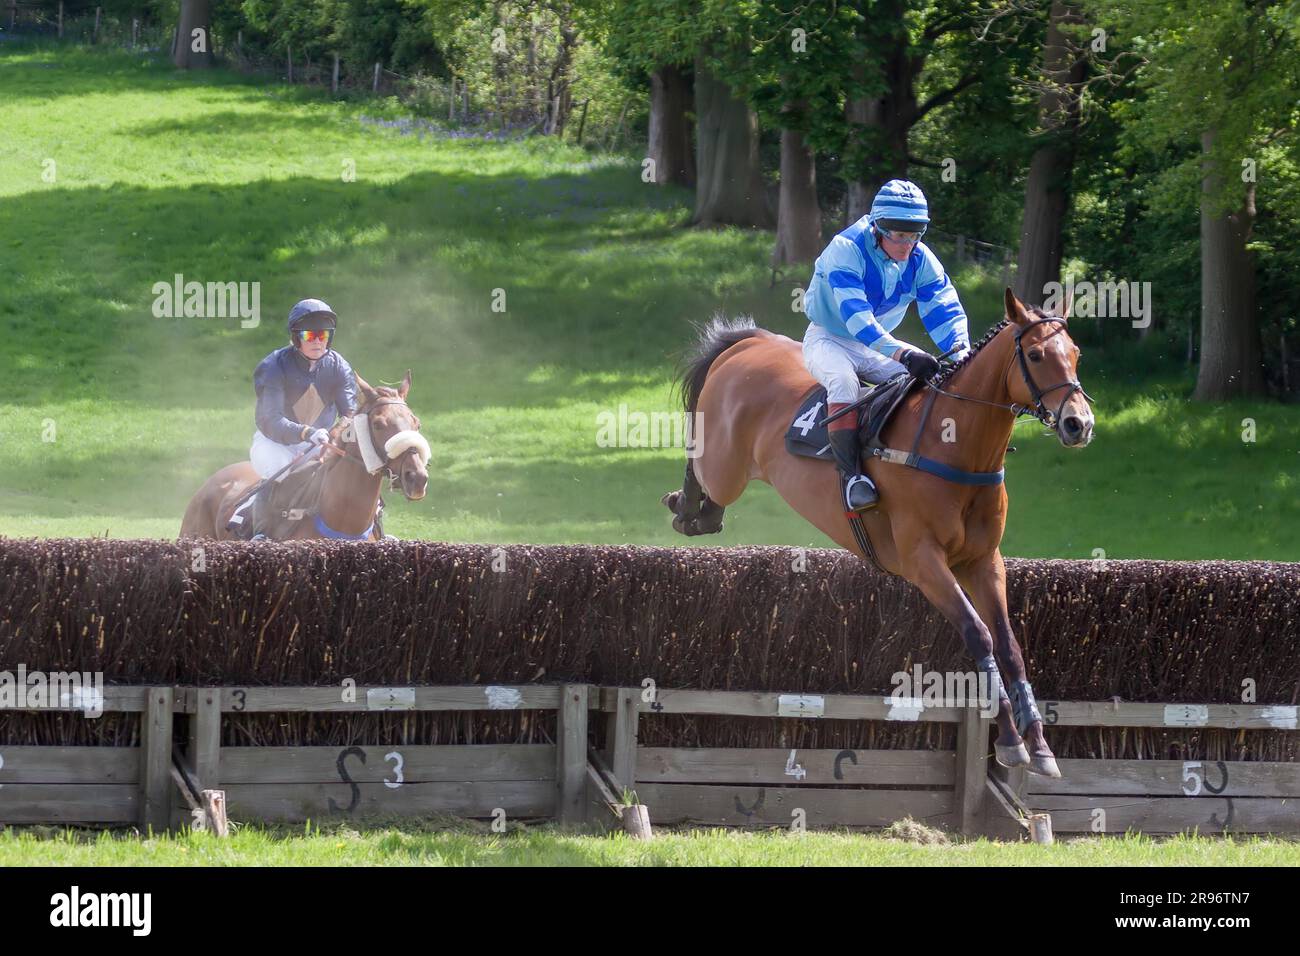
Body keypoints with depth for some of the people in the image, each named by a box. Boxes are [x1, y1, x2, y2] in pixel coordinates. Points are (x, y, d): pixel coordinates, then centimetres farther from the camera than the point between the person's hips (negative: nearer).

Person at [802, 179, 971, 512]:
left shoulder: (920, 260, -8)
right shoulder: (846, 250, -26)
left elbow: (944, 311, -13)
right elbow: (855, 316, -38)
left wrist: (961, 351, -35)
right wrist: (903, 353, -50)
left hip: (880, 345, 6)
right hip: (829, 339, -6)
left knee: (925, 382, -16)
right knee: (843, 379, -36)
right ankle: (850, 473, -38)